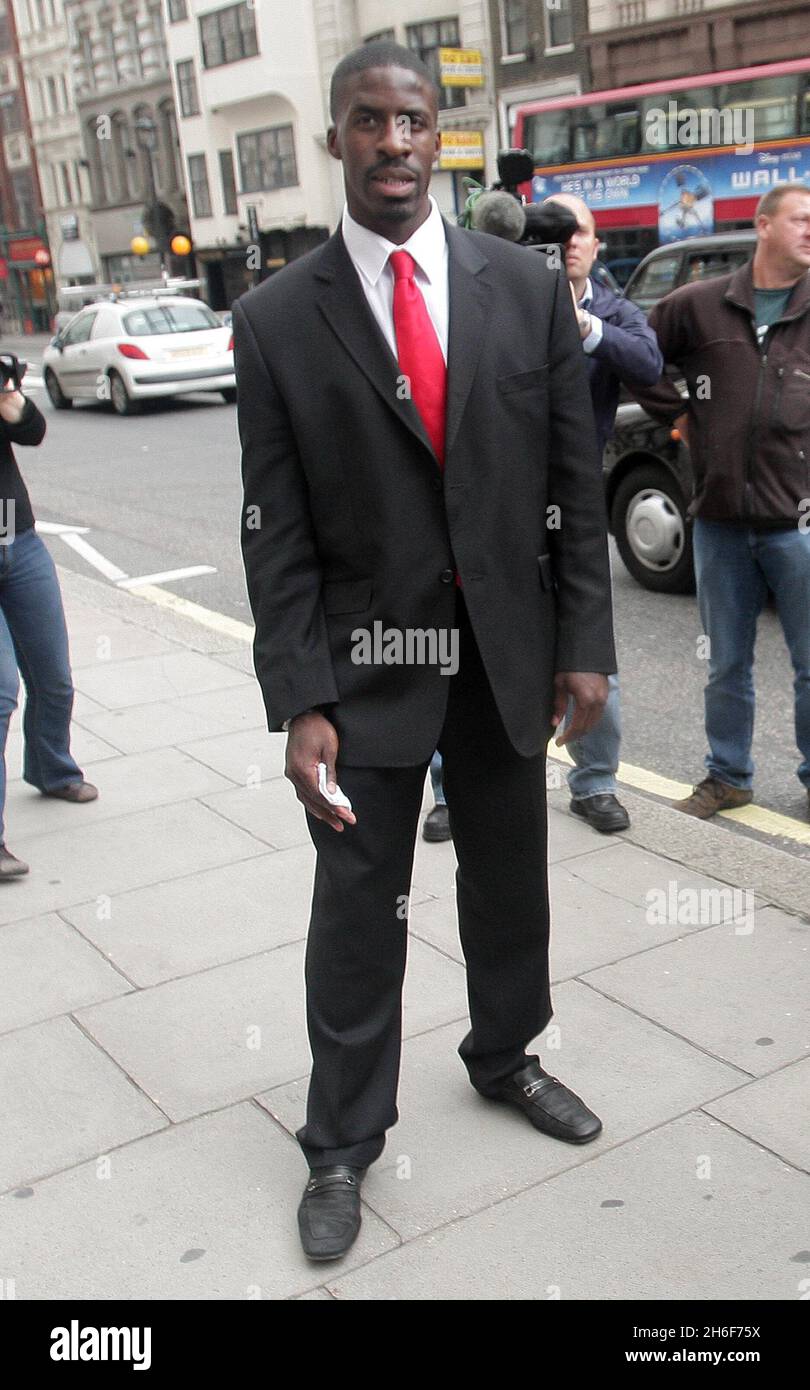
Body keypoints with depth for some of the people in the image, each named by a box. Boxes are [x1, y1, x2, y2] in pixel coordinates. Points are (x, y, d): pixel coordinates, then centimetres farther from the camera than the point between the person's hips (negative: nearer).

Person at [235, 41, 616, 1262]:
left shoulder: (527, 290, -1)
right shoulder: (276, 320, -6)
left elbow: (575, 481, 2)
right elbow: (276, 531, -7)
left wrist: (584, 645, -2)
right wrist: (298, 704, -12)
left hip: (509, 651, 3)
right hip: (363, 664, -2)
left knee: (508, 881, 18)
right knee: (358, 910, 7)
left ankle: (505, 1057, 45)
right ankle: (343, 1142, 28)